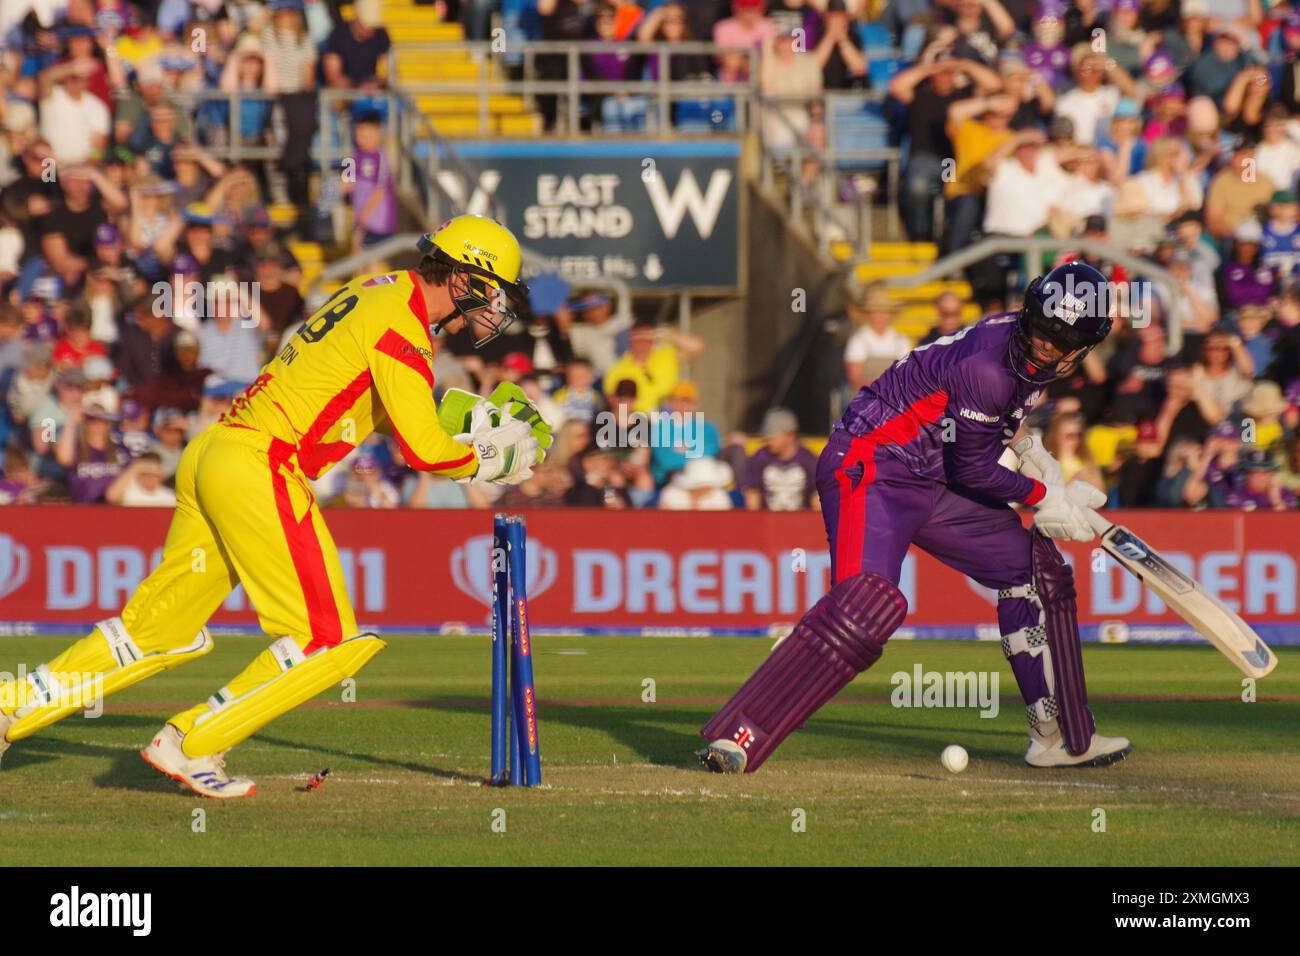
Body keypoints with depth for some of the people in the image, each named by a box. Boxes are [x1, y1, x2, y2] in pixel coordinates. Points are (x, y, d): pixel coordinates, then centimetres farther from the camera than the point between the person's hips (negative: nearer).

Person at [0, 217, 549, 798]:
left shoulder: (372, 292, 18)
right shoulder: (401, 322, -11)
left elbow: (386, 410, 28)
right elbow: (425, 451, -17)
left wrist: (470, 433, 17)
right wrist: (488, 458, 1)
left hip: (209, 454, 10)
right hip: (261, 469, -10)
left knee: (159, 629, 17)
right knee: (330, 642, -5)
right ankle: (191, 746, -4)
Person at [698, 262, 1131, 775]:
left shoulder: (1027, 355, 3)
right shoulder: (987, 364, -25)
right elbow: (972, 471, -15)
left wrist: (1029, 448, 16)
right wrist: (1043, 497, -3)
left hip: (931, 482, 10)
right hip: (869, 469, -10)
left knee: (1036, 567, 14)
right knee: (871, 604, -31)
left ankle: (1062, 739, 24)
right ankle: (736, 735, -35)